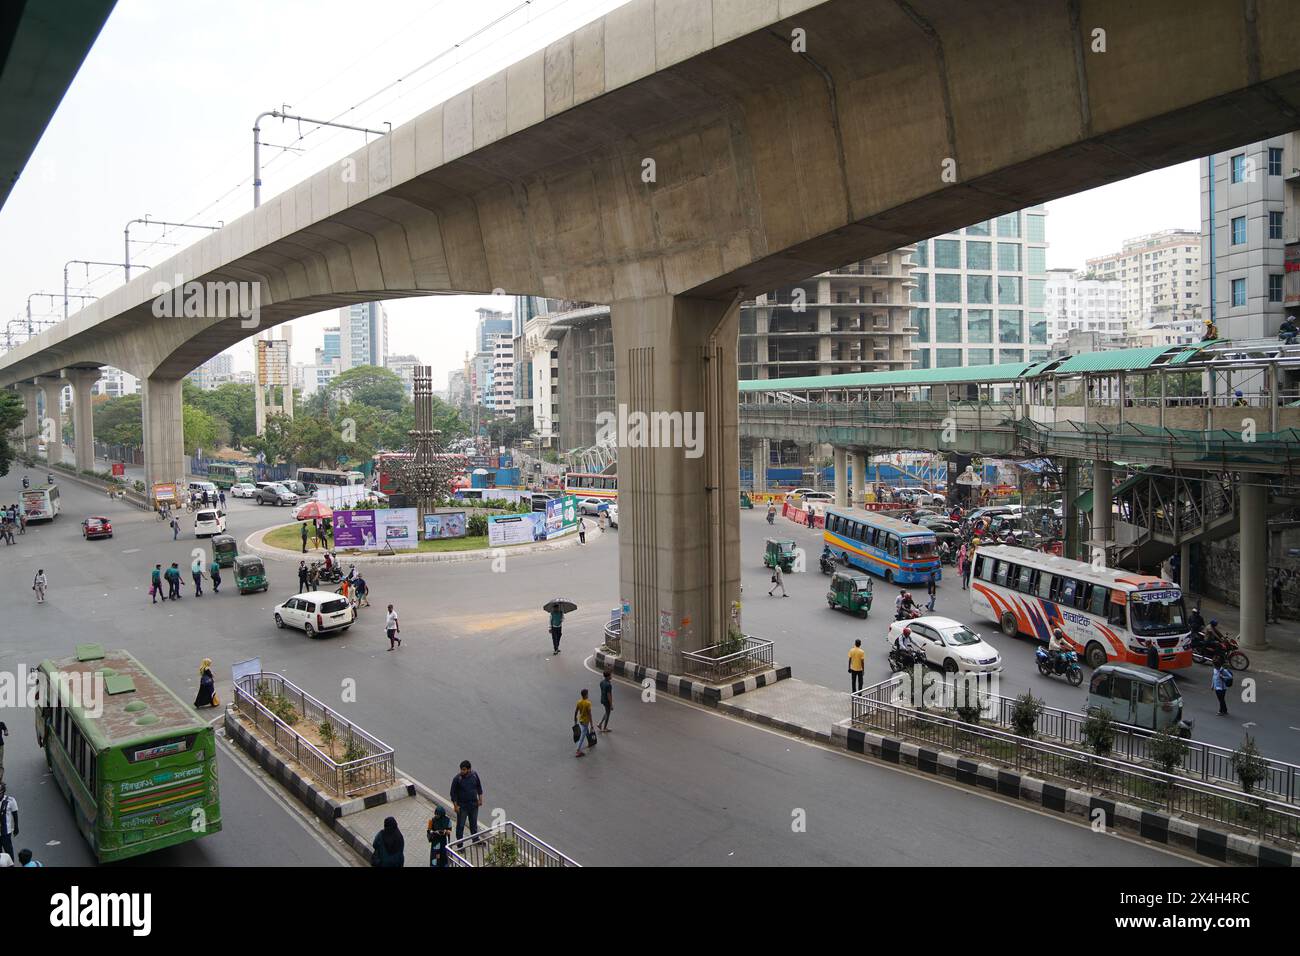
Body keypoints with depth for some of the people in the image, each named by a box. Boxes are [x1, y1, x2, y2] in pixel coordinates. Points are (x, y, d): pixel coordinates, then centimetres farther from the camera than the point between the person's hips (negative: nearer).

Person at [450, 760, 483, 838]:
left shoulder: (474, 774, -9)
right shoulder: (457, 778, -19)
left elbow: (479, 787, 6)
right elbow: (453, 792, -11)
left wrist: (480, 799, 6)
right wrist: (455, 805, -12)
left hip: (473, 804, 3)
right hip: (462, 806, -3)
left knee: (474, 823, 19)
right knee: (460, 825, 5)